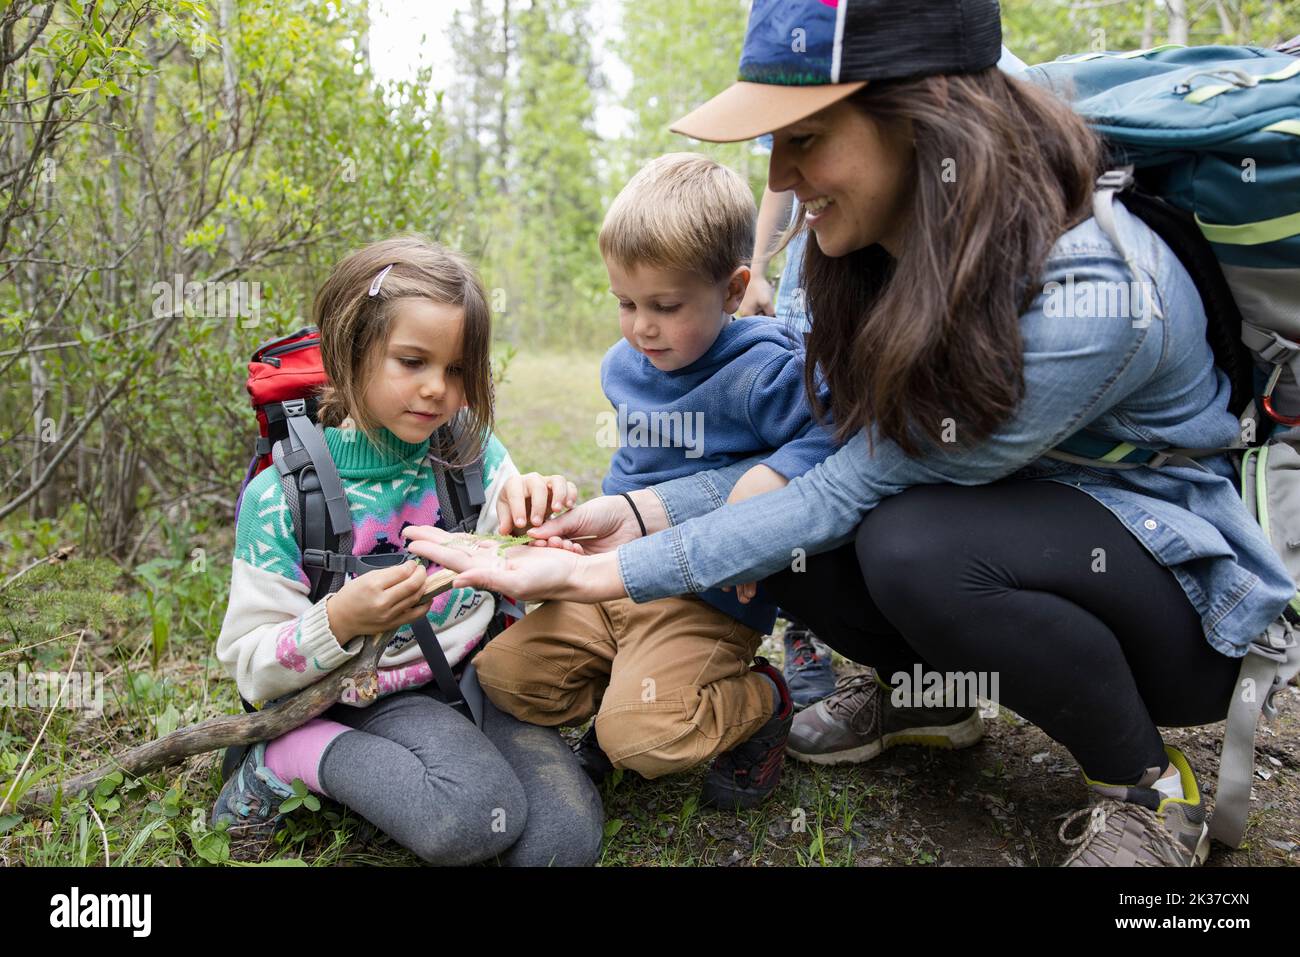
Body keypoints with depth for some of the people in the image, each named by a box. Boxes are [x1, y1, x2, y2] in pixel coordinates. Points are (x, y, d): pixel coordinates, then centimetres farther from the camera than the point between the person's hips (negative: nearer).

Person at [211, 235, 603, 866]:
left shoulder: (466, 445, -2)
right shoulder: (282, 496, -11)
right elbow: (250, 667, -7)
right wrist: (340, 622, -26)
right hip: (378, 698, -4)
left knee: (565, 838, -19)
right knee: (476, 816, -32)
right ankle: (286, 759, -6)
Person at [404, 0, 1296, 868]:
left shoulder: (1083, 300, -33)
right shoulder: (890, 246, -10)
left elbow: (855, 491, -30)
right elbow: (839, 448, -5)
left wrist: (601, 576, -28)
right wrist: (645, 511, -16)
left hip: (1192, 590, -6)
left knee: (914, 545, -34)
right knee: (788, 536, -15)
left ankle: (1148, 789, -6)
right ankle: (928, 688, 15)